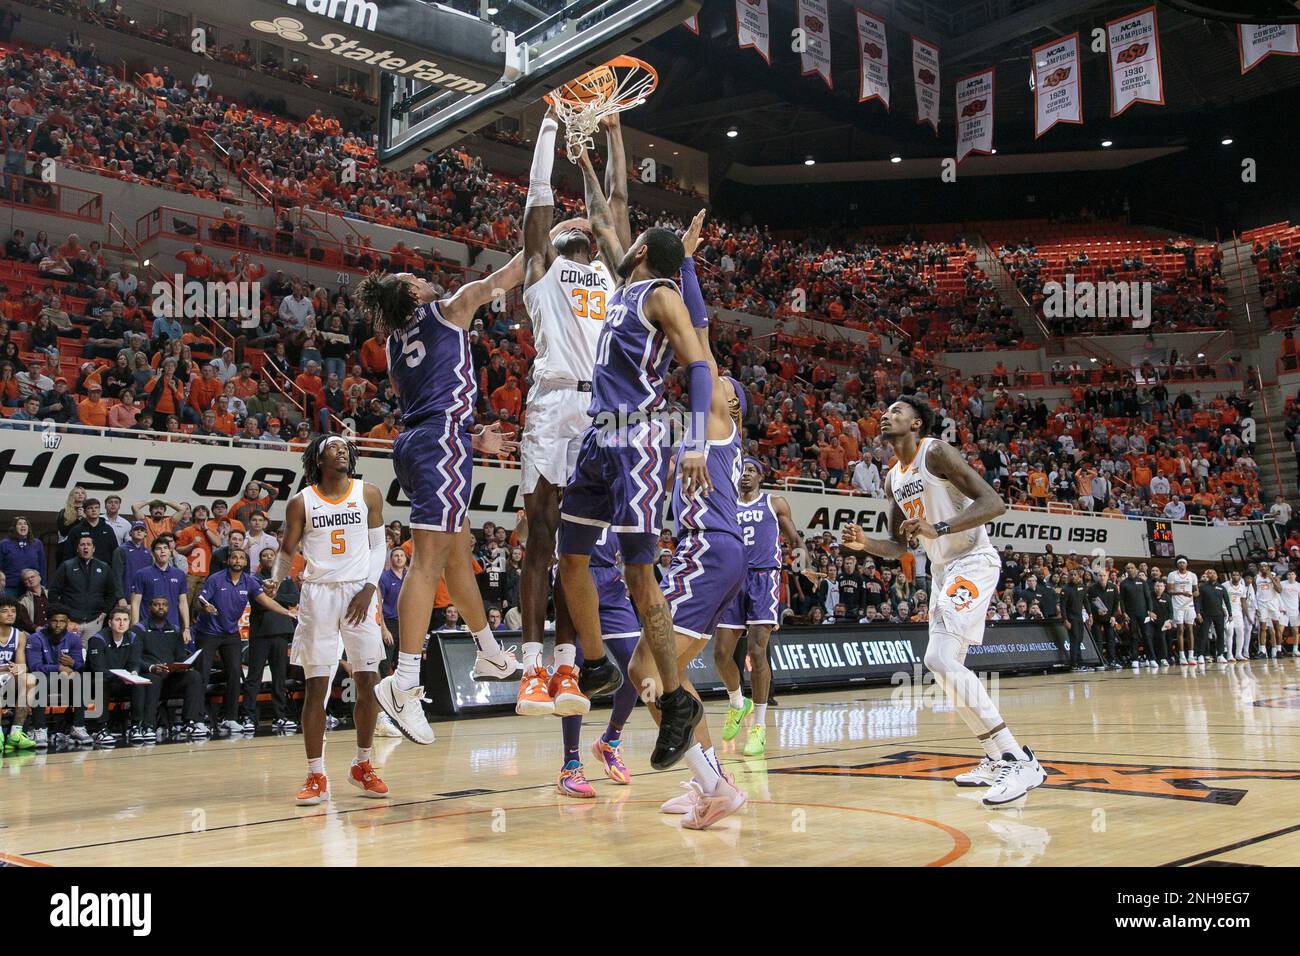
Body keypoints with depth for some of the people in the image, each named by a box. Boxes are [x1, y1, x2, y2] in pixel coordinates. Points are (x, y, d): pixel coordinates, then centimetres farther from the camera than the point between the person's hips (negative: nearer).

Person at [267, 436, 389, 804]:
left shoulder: (368, 494, 4)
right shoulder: (301, 502, 2)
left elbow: (378, 547, 5)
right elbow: (288, 549, 11)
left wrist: (369, 588, -6)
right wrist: (275, 581, 0)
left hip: (359, 592, 1)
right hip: (317, 594, -1)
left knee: (368, 682, 0)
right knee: (316, 686, -3)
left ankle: (362, 765, 17)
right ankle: (316, 776, 4)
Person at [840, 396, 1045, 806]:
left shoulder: (936, 451, -11)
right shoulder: (893, 479, 15)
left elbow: (993, 503, -20)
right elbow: (898, 546, 21)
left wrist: (939, 529, -32)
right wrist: (865, 543, 1)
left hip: (972, 563, -10)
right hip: (942, 571, 10)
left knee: (940, 659, -23)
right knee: (948, 668, 13)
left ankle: (1019, 760, -21)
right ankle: (997, 758, 26)